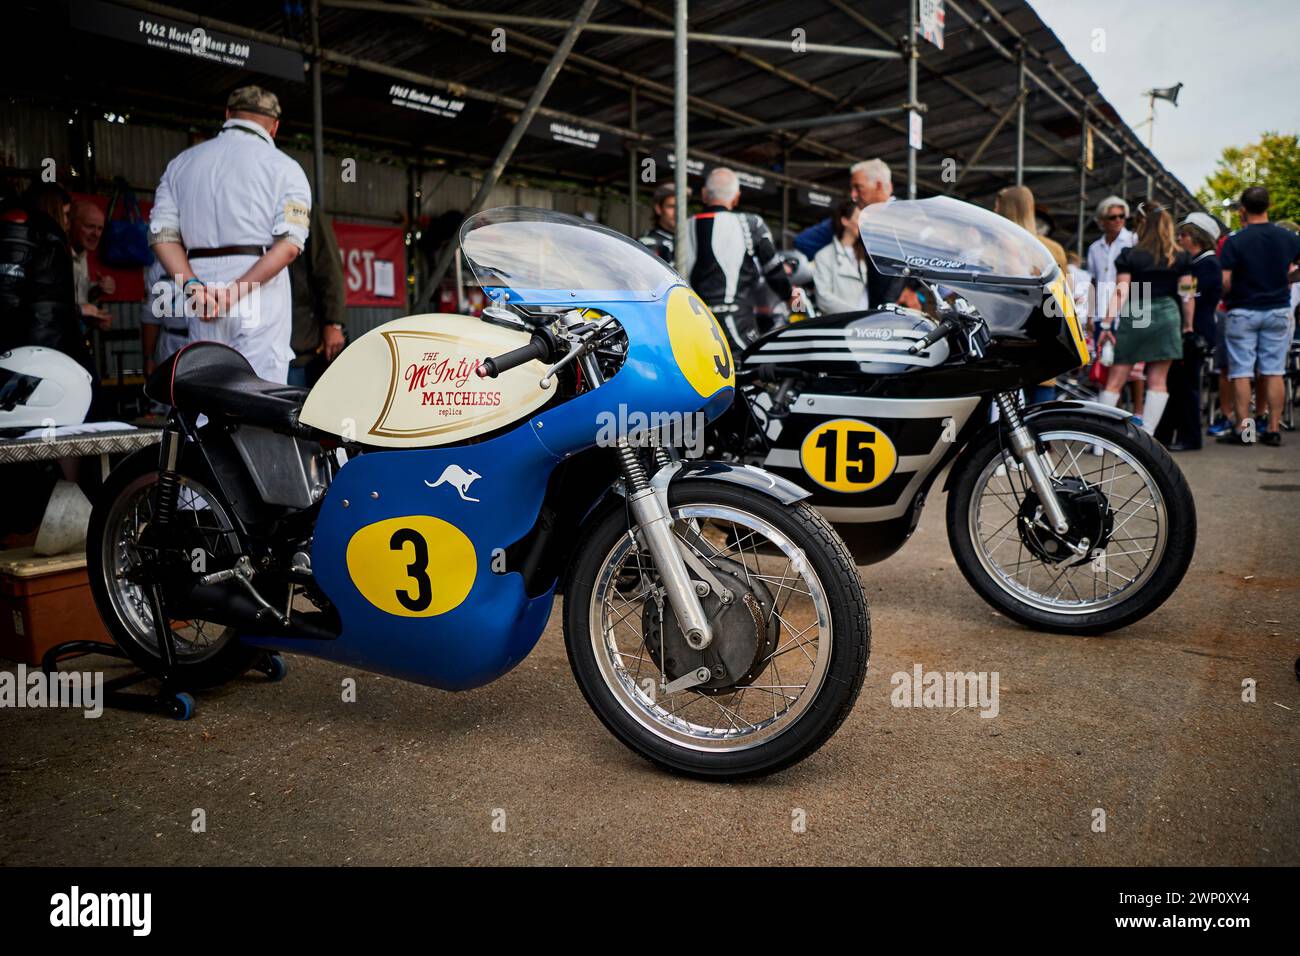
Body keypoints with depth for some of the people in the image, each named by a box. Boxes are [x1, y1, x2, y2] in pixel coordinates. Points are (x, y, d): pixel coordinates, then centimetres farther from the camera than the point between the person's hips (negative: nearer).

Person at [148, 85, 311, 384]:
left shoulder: (182, 162, 17)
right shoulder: (283, 167, 3)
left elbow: (162, 233, 4)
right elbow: (289, 245, -11)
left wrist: (192, 287, -8)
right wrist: (237, 292, -16)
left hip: (202, 299, 4)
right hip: (261, 292, -4)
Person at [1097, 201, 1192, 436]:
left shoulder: (1129, 256, -1)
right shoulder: (1181, 257, 6)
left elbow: (1120, 292, -7)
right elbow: (1186, 295, 7)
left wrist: (1106, 324, -7)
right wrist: (1189, 326, 14)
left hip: (1133, 317, -1)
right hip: (1167, 316, 2)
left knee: (1115, 380, 2)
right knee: (1158, 381, 5)